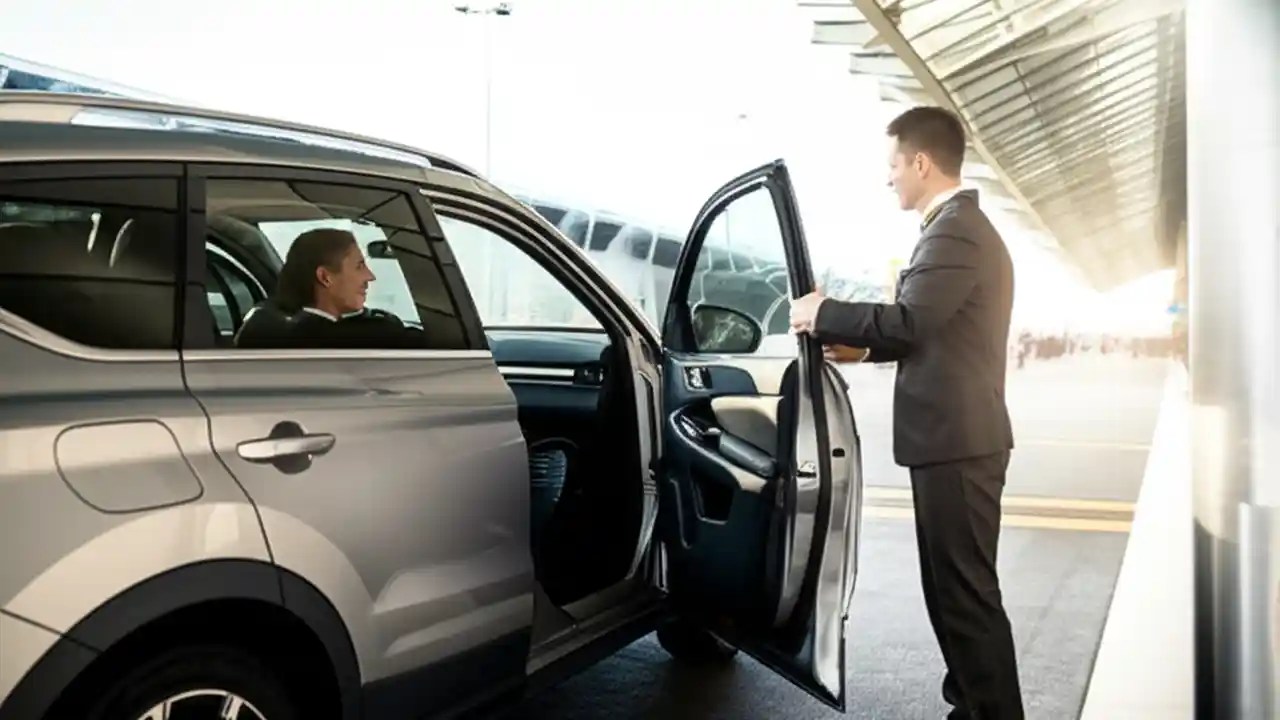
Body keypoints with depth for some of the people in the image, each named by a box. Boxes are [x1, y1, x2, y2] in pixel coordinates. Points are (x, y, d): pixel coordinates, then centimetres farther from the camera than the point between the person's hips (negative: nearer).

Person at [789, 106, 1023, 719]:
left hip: (957, 443, -11)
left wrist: (824, 315, -14)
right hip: (954, 438, 11)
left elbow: (910, 321, -27)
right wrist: (865, 347, 13)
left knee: (968, 594, -3)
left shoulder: (955, 230, -15)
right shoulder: (964, 227, 18)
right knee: (952, 589, 17)